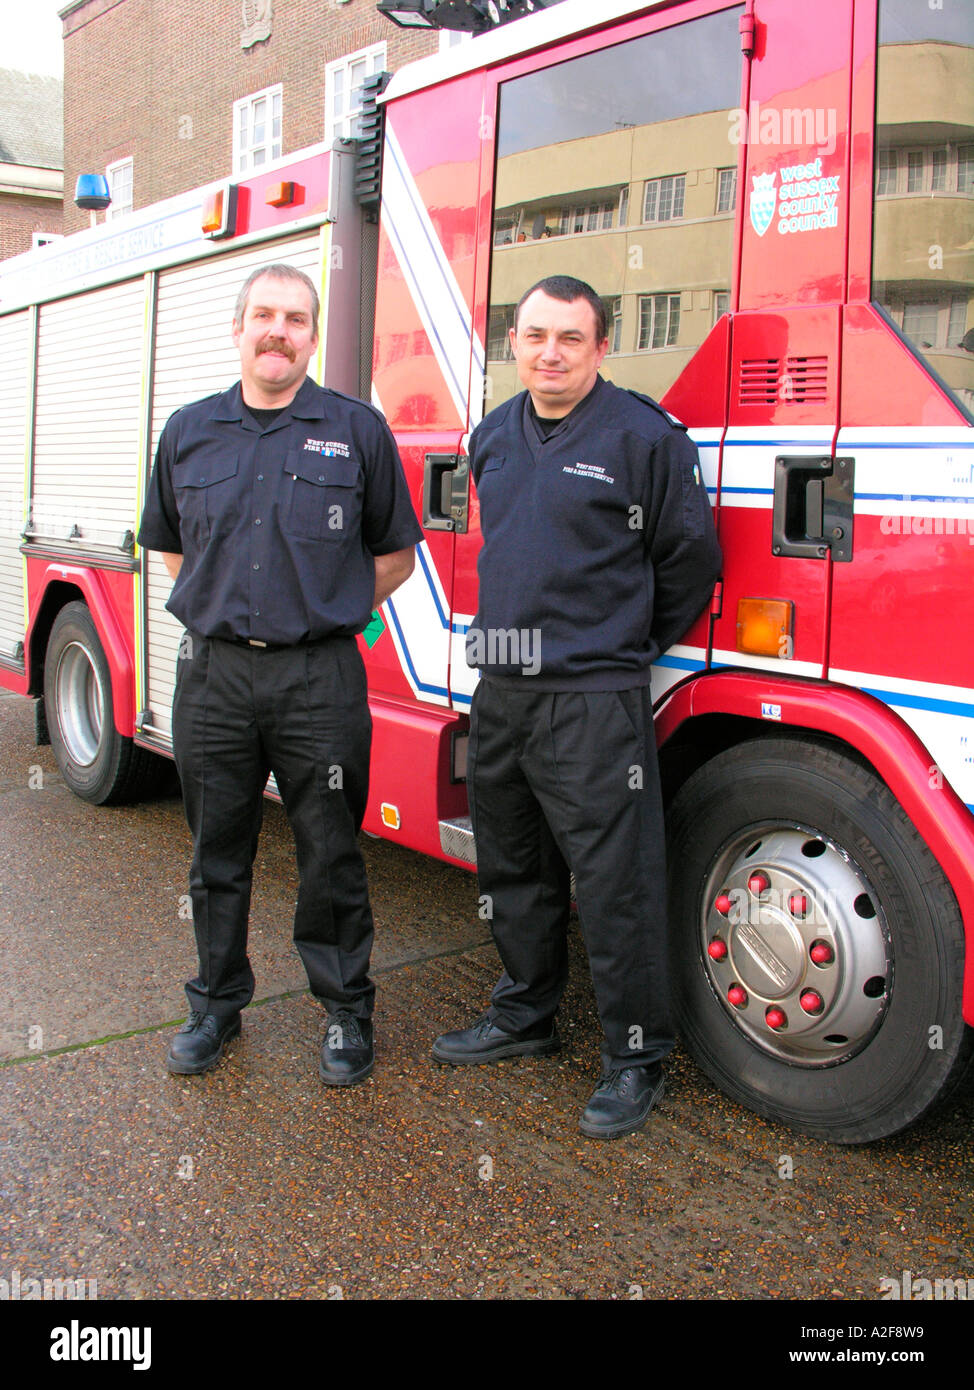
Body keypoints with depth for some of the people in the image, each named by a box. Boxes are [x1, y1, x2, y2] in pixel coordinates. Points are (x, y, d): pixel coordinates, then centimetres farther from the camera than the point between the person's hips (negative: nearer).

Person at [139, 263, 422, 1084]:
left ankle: (347, 1009, 23)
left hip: (319, 680, -2)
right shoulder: (188, 432, 9)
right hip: (213, 672, 3)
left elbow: (394, 554, 8)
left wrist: (324, 613, 3)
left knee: (330, 856, 6)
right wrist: (228, 608, 10)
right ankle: (217, 1002, 30)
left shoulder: (357, 431, 1)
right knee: (218, 854, 13)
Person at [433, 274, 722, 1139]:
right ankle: (525, 1018, 36)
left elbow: (690, 559, -1)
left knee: (615, 888, -2)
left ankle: (636, 1057, 14)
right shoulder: (495, 437, 12)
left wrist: (629, 647, 7)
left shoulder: (645, 436, -8)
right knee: (513, 871, 18)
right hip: (500, 693, 7)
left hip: (594, 702, -7)